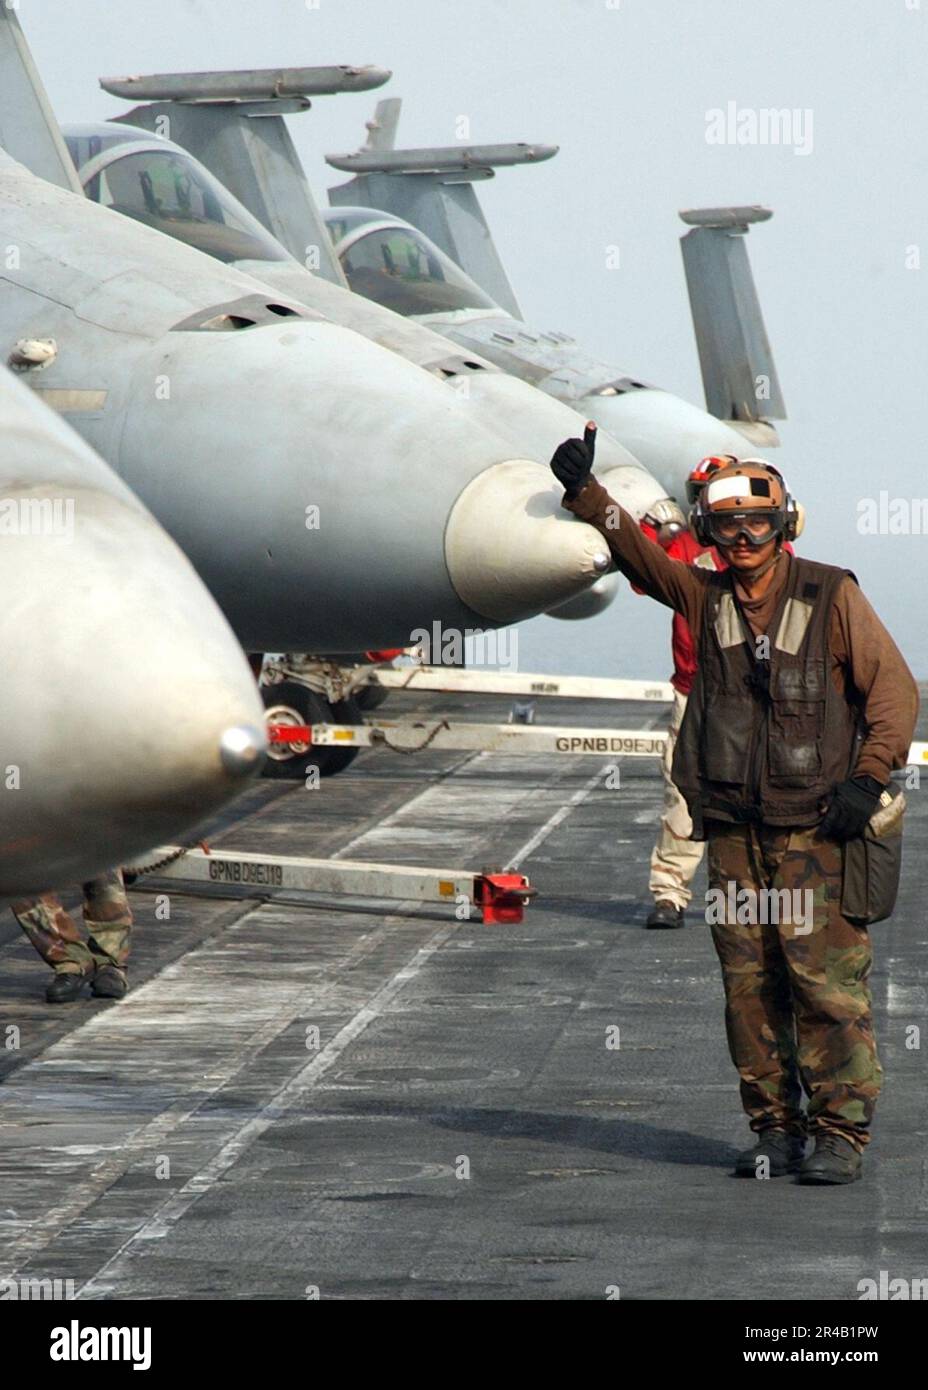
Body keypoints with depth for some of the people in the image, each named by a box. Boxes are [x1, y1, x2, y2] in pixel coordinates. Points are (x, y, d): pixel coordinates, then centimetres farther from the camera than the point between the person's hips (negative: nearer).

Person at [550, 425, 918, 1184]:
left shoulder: (831, 596, -1)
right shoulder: (704, 597, 11)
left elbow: (893, 687, -1)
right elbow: (636, 551, 7)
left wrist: (868, 779, -10)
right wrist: (585, 490, -7)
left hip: (816, 828, -4)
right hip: (735, 830, 5)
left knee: (828, 979, -9)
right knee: (749, 985, 5)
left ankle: (841, 1132, -5)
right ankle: (776, 1128, 13)